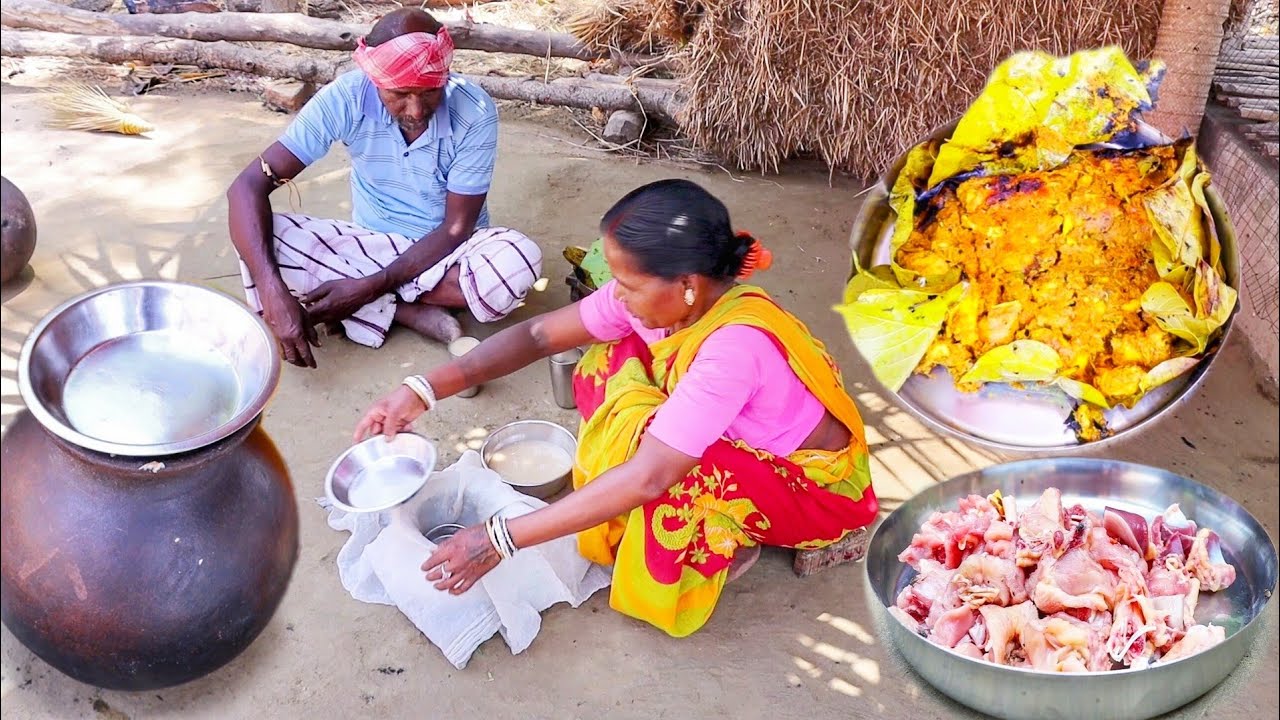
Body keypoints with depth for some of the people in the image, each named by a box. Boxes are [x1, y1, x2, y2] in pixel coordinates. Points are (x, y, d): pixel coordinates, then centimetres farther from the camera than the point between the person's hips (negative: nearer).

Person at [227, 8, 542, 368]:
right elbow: (248, 186, -24)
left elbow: (457, 228, -17)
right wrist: (274, 292, -39)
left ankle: (374, 307, -16)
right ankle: (412, 313, -20)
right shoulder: (345, 98, -21)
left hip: (448, 252, -1)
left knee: (520, 262, -35)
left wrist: (371, 287, -29)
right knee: (266, 239, -25)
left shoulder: (475, 113, -23)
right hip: (371, 245, 1)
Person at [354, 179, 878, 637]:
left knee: (659, 455, -32)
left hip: (816, 487, -7)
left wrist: (500, 539, -38)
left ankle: (726, 543, -3)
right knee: (610, 363, -9)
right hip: (740, 445, 7)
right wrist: (424, 390, -19)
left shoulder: (735, 346, -38)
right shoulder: (663, 294, -17)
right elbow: (540, 334, -10)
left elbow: (649, 476, -40)